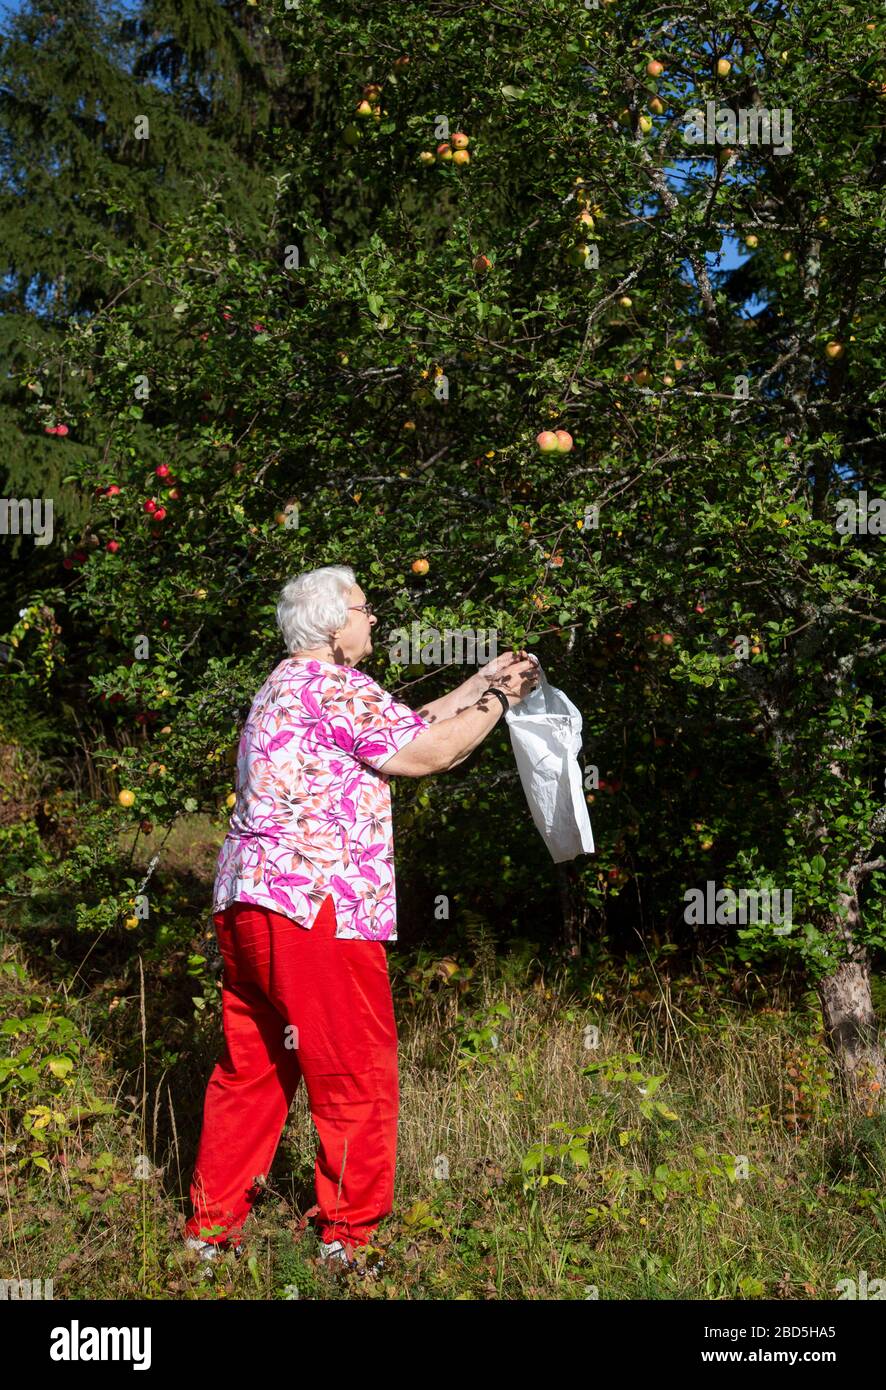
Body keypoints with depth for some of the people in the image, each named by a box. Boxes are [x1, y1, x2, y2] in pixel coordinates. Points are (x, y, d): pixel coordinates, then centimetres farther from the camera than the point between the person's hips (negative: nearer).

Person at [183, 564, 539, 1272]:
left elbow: (406, 727, 25)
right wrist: (499, 700, 4)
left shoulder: (287, 685, 21)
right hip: (313, 906, -10)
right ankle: (351, 1237, 8)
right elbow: (429, 752, -11)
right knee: (358, 1075, 0)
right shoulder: (335, 685, -10)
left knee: (252, 1066, 15)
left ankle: (213, 1226, 22)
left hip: (245, 899, 10)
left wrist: (480, 682, 26)